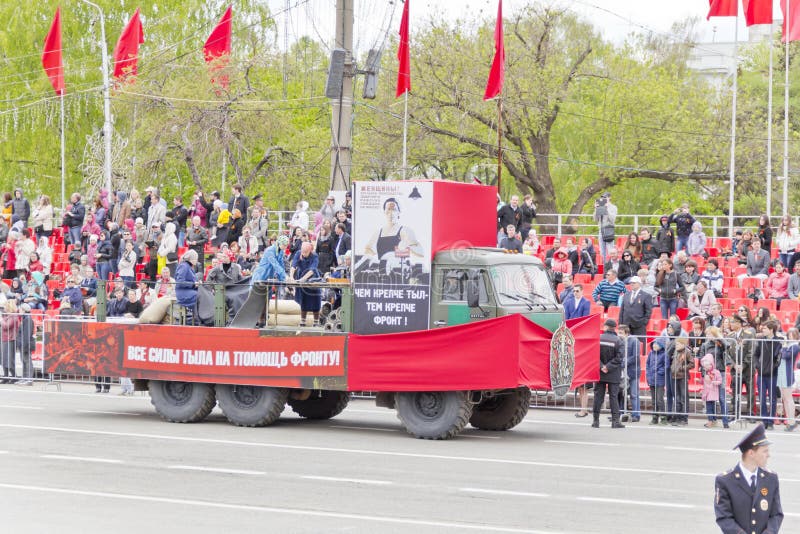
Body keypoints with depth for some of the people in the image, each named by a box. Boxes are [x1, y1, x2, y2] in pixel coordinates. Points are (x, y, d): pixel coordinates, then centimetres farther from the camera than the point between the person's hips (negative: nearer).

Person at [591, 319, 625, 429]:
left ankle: (595, 420, 9)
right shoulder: (618, 341, -7)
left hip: (599, 374, 1)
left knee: (598, 396, 7)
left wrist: (601, 366, -7)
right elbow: (619, 357, -13)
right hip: (613, 375, -1)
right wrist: (608, 367, -10)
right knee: (614, 397, 2)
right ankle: (615, 421, -3)